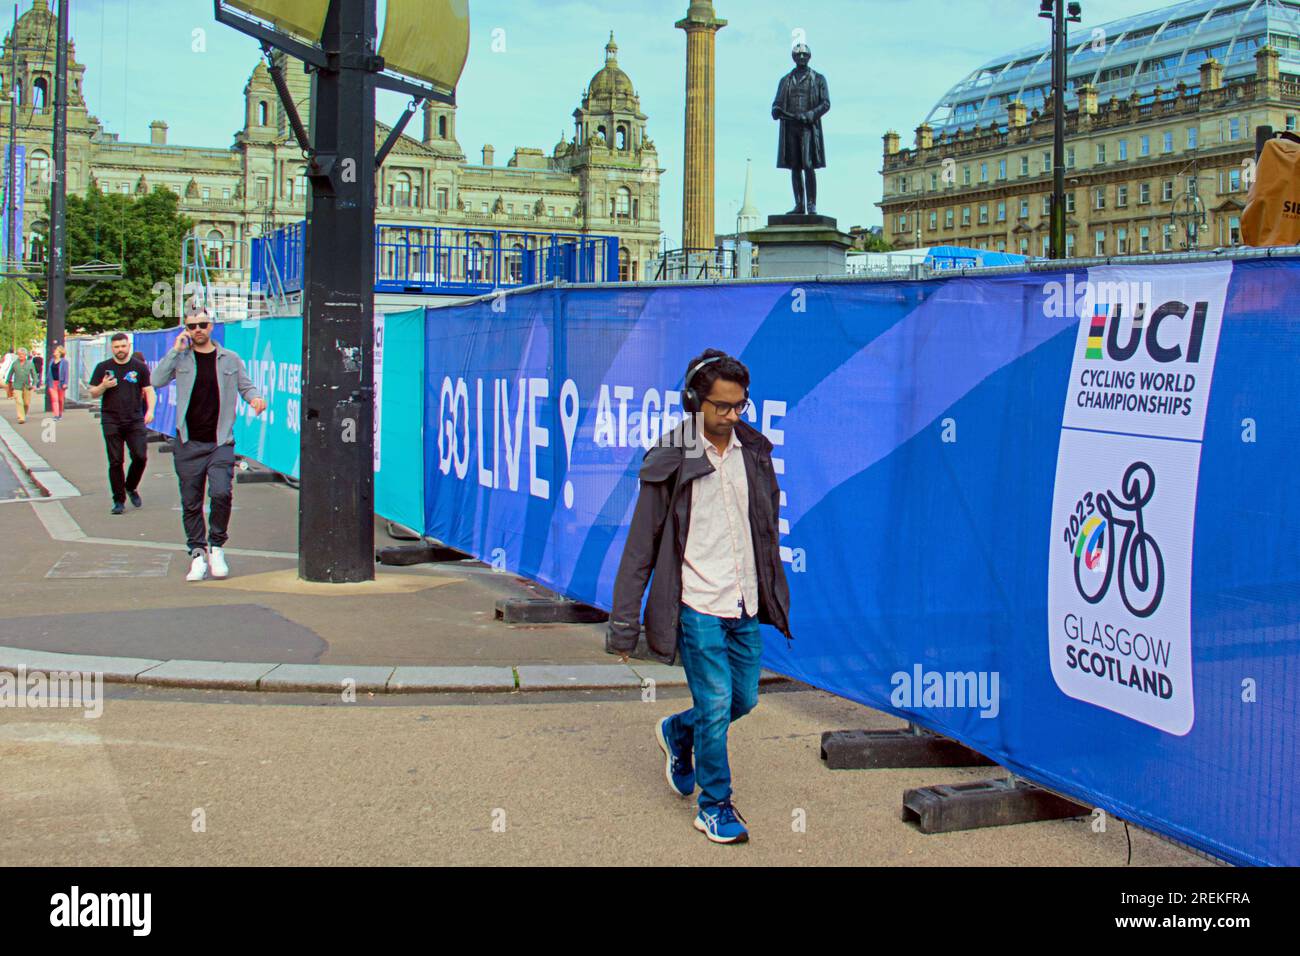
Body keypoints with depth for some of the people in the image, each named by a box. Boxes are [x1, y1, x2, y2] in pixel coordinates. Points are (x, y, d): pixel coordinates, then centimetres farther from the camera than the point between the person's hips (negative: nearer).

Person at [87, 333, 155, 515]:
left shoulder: (139, 367, 7)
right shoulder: (103, 367, 7)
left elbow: (149, 390, 7)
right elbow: (93, 393, 10)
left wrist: (150, 410, -8)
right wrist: (103, 386, -12)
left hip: (135, 420, 0)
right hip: (111, 421, 0)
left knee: (141, 457, -8)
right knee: (115, 462, 1)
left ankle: (131, 487, 18)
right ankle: (119, 500, 9)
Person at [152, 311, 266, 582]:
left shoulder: (230, 359, 10)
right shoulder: (181, 358, 7)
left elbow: (245, 385, 18)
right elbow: (157, 380, -6)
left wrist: (254, 397, -5)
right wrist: (176, 350, -9)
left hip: (220, 442, -1)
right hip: (188, 444, 1)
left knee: (221, 494, -17)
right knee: (191, 503, 5)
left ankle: (216, 547, 3)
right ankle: (197, 554, 16)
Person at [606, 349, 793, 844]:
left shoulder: (754, 452, 5)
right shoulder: (670, 463, -9)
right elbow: (641, 547, -6)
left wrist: (775, 595, 20)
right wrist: (623, 625, -6)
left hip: (746, 607, 5)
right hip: (697, 607, -5)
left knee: (743, 699, 13)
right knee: (715, 706, -3)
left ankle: (678, 733, 42)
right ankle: (714, 807, 16)